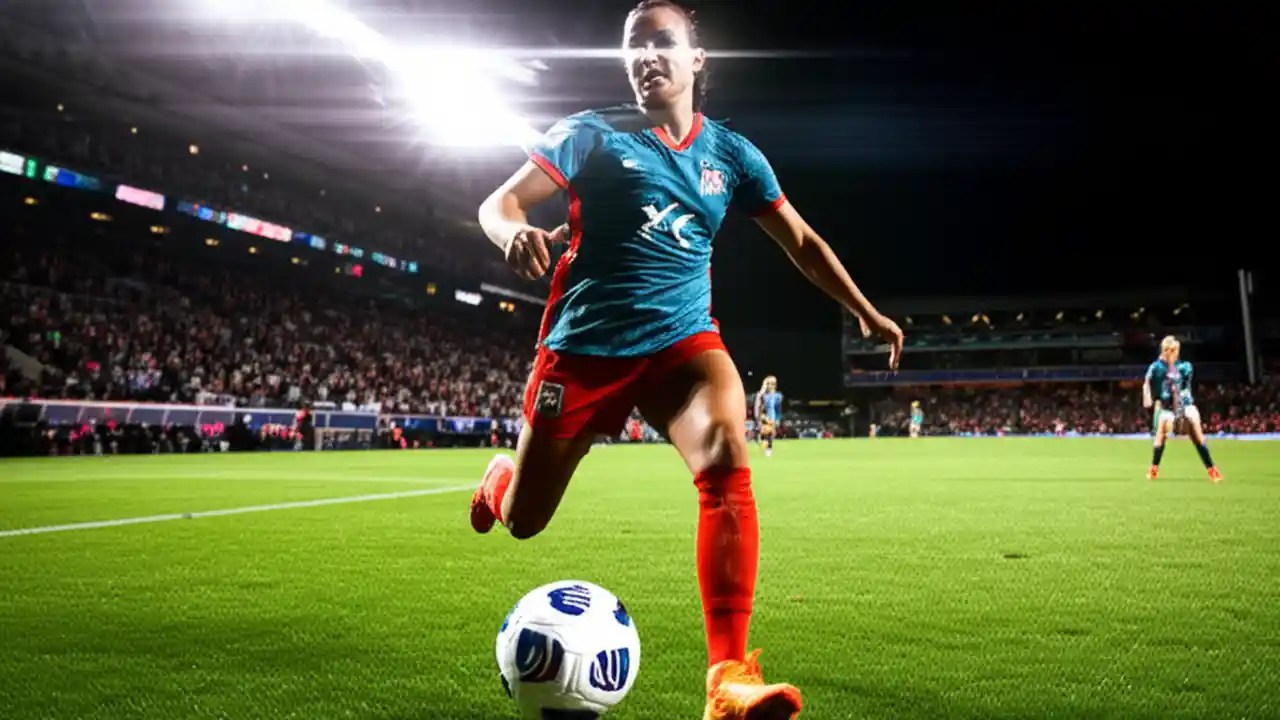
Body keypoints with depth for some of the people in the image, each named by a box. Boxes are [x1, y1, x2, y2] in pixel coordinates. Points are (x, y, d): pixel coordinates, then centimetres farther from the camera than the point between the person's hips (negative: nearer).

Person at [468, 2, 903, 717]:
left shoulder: (730, 152, 6)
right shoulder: (593, 134, -1)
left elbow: (801, 241, 15)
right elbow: (499, 202, -7)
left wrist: (865, 310, 14)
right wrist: (516, 232, -30)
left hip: (681, 338, 2)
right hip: (586, 342, -1)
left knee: (727, 454, -31)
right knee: (522, 520, 7)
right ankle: (501, 478, 48)